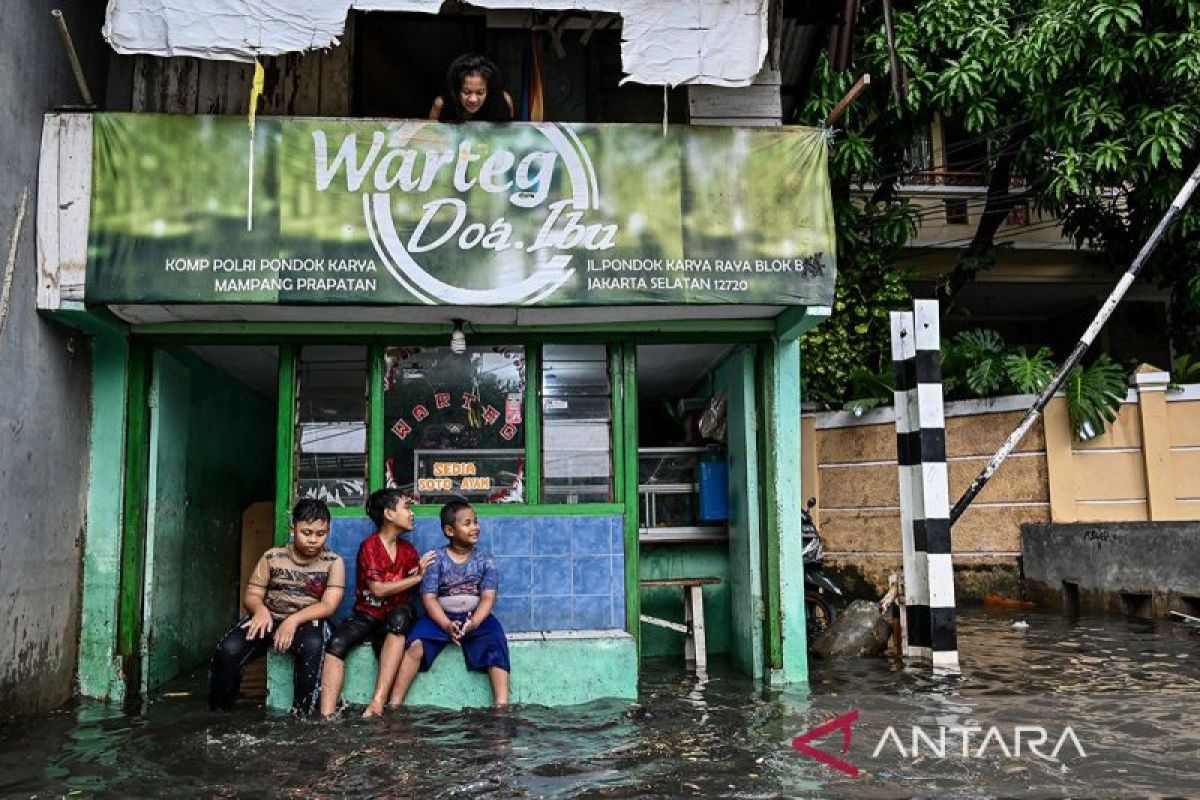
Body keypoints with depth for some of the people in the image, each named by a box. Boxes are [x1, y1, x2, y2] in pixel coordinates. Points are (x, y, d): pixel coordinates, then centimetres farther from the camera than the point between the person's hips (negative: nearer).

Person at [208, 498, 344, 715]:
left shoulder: (333, 562, -2)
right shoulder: (272, 557, 2)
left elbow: (328, 605, -10)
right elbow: (251, 596, 2)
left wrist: (293, 620, -26)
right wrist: (260, 610, -23)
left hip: (307, 621, -2)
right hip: (269, 618, 2)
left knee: (312, 645, -38)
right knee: (228, 650, -26)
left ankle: (301, 714, -25)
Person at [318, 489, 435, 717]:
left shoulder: (408, 551, 8)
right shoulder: (369, 546, -6)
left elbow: (408, 595, 8)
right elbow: (378, 589, -14)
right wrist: (416, 578, -12)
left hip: (395, 617, 2)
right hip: (366, 614, -2)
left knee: (401, 615, -34)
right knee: (337, 643, -30)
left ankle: (378, 702, -39)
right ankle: (327, 715, -36)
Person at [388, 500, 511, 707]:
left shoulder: (485, 561, 4)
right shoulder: (436, 560, 0)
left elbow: (488, 598, -5)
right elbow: (429, 597, -6)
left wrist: (474, 622, -24)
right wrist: (447, 625, -22)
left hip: (477, 618, 1)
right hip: (441, 617, 0)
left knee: (496, 647, -29)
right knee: (415, 647, -27)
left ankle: (502, 707, -30)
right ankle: (394, 705, -24)